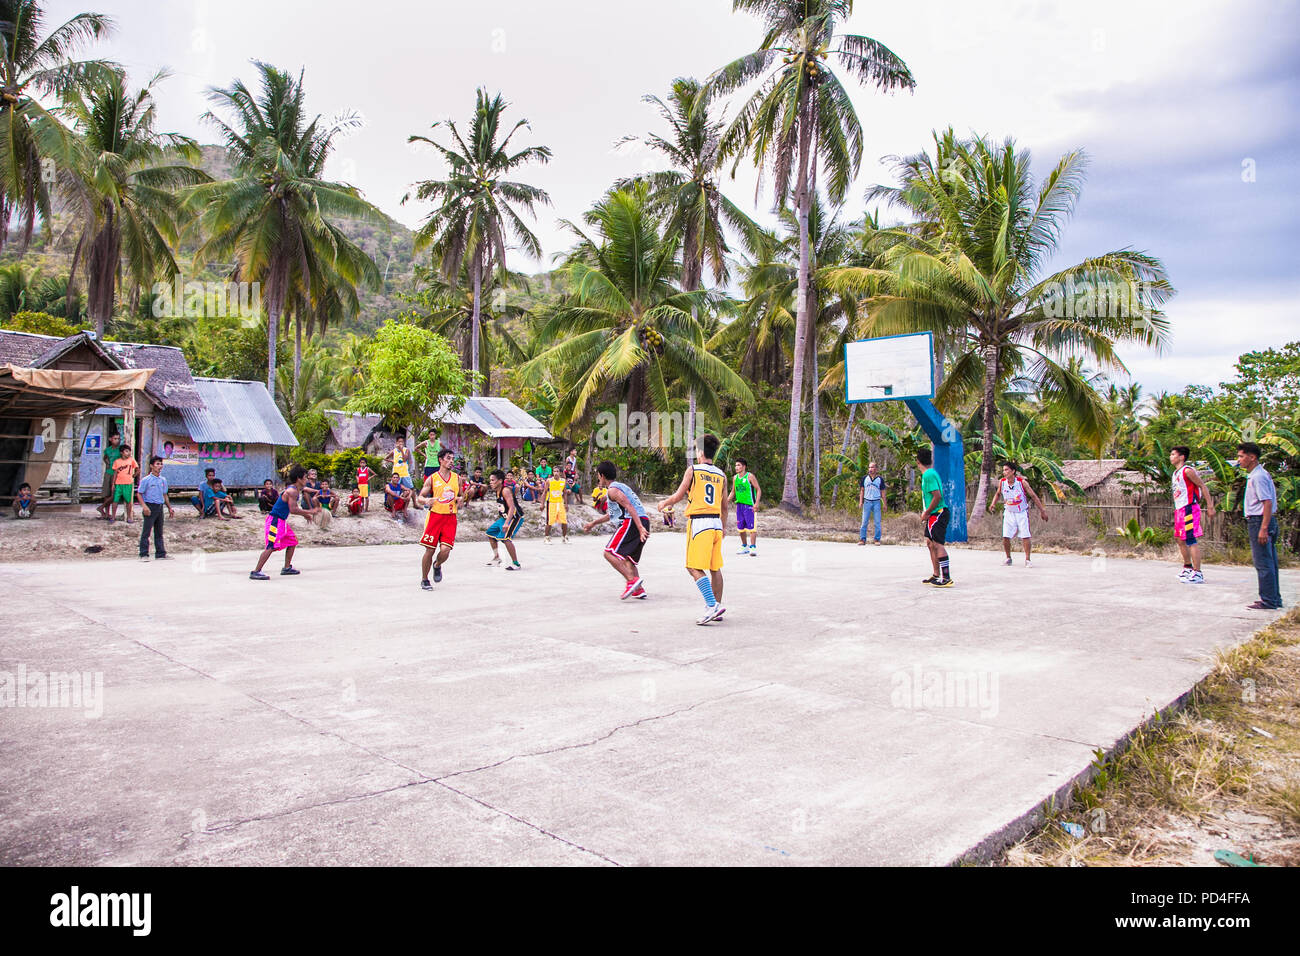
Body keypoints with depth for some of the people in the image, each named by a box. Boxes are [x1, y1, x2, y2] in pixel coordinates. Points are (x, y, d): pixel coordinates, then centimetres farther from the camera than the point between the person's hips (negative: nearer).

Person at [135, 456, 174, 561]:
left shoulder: (163, 480, 11)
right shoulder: (146, 480, -6)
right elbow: (139, 494, -6)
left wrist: (170, 508, 18)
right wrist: (144, 506, -18)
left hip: (160, 507, 6)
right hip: (150, 507, -6)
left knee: (159, 532, 11)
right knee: (146, 531, -4)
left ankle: (160, 554, 15)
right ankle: (144, 555, -1)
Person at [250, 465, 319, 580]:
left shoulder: (295, 490, 14)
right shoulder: (292, 491, -18)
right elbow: (293, 510, -26)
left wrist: (305, 514, 17)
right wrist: (310, 512, -19)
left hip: (281, 521, 11)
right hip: (275, 520, -11)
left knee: (293, 541, 17)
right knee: (271, 546, -15)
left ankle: (287, 568, 24)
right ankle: (256, 572, -14)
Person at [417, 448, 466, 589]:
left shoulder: (457, 478, 8)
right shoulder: (432, 479, 0)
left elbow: (461, 494, 20)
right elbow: (420, 497, 2)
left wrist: (460, 499, -4)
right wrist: (426, 500, -21)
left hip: (450, 518, 2)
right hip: (435, 515, -2)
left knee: (445, 550, -11)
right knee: (430, 550, 1)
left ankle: (437, 565, 25)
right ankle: (424, 580, 19)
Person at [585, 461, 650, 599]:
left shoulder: (612, 490, -3)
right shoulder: (621, 486, 29)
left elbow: (629, 507, -17)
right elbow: (613, 513, 40)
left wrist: (640, 528, -27)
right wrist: (593, 523, 47)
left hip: (631, 522, -10)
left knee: (609, 553, -10)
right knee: (627, 556, 21)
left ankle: (632, 580, -23)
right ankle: (639, 589, 12)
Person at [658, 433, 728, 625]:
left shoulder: (693, 470, -4)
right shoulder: (721, 475, 12)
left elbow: (678, 496, -1)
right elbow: (724, 506, 17)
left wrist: (663, 503, 19)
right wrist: (724, 527, 30)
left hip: (698, 522, -6)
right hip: (716, 523, 6)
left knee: (694, 568, -5)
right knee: (715, 568, 12)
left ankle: (712, 606, -16)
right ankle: (716, 608, 17)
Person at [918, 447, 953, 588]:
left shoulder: (929, 475, -15)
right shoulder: (931, 473, 15)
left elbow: (937, 496, -22)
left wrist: (926, 513, -14)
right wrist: (926, 513, 23)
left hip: (937, 513, -10)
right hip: (934, 514, 10)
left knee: (937, 544, -12)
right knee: (930, 542, 15)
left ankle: (946, 578, -14)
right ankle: (936, 576, 21)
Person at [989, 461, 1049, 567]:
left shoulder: (1022, 482, -16)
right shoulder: (1002, 482, -8)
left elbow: (1033, 496, -7)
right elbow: (998, 494, 13)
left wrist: (1042, 510, -6)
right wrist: (993, 504, -4)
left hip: (1022, 513, -2)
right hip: (1009, 513, 2)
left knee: (1025, 537, -8)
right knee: (1005, 537, -5)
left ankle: (1027, 560, 4)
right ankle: (1008, 558, 15)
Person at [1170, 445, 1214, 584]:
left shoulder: (1187, 471, -9)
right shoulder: (1175, 473, 18)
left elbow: (1203, 487, -11)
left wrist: (1210, 506, -15)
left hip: (1189, 509, -10)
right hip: (1179, 510, 10)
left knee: (1191, 540, -10)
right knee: (1179, 539, 16)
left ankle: (1197, 574, -10)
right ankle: (1188, 567, 29)